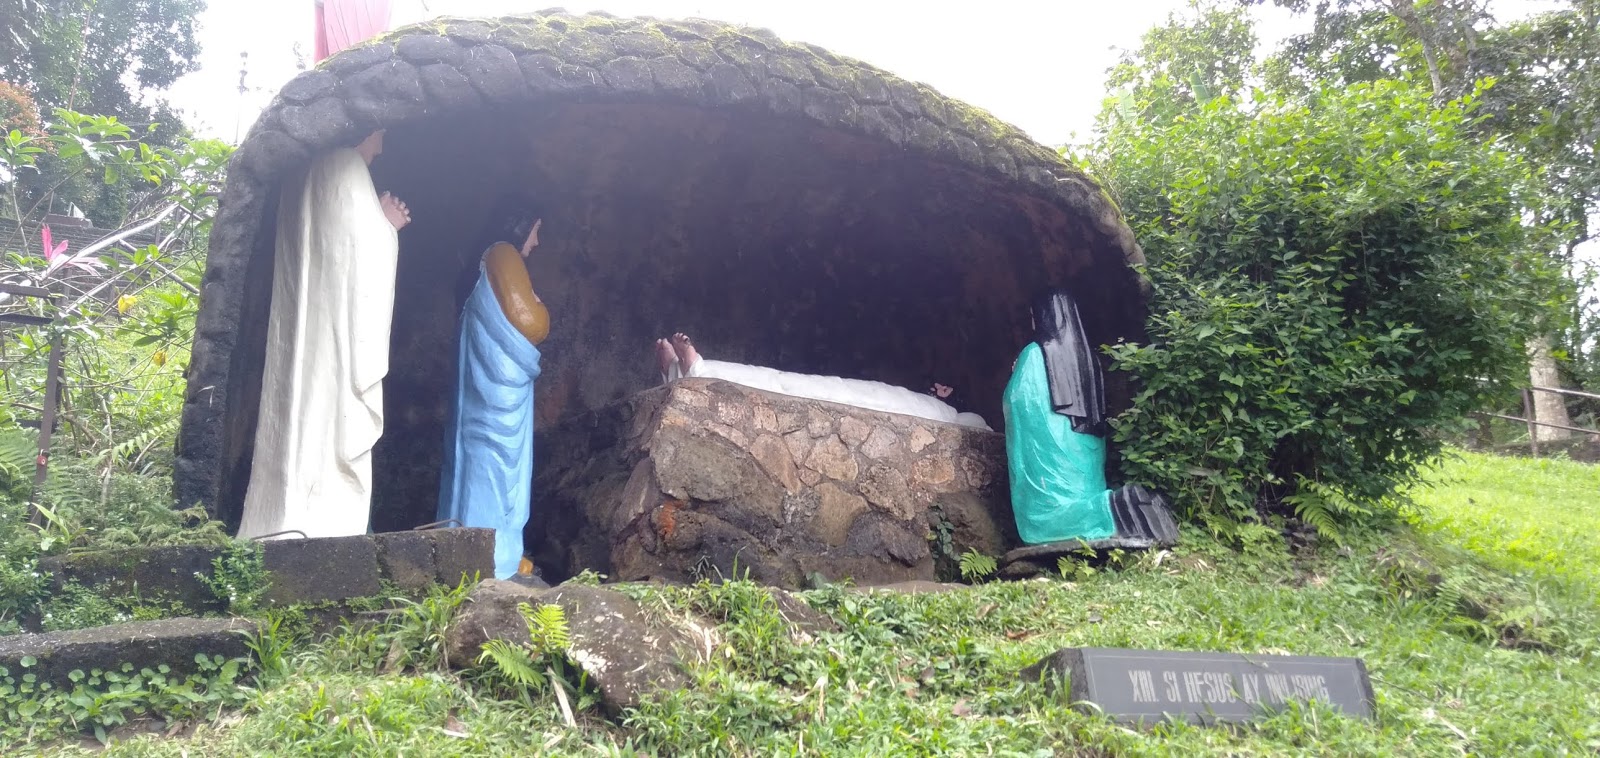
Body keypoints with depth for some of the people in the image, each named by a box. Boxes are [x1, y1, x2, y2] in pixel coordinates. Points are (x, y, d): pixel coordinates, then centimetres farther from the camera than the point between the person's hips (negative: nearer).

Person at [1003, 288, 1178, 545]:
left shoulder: (1036, 353, -9)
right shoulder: (1085, 351, 11)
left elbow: (1018, 399, -4)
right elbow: (1097, 406, 17)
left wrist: (1016, 374, 15)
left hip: (1048, 445, -7)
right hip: (1082, 446, 7)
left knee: (1053, 504, -7)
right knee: (1081, 494, 11)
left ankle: (1111, 507, -25)